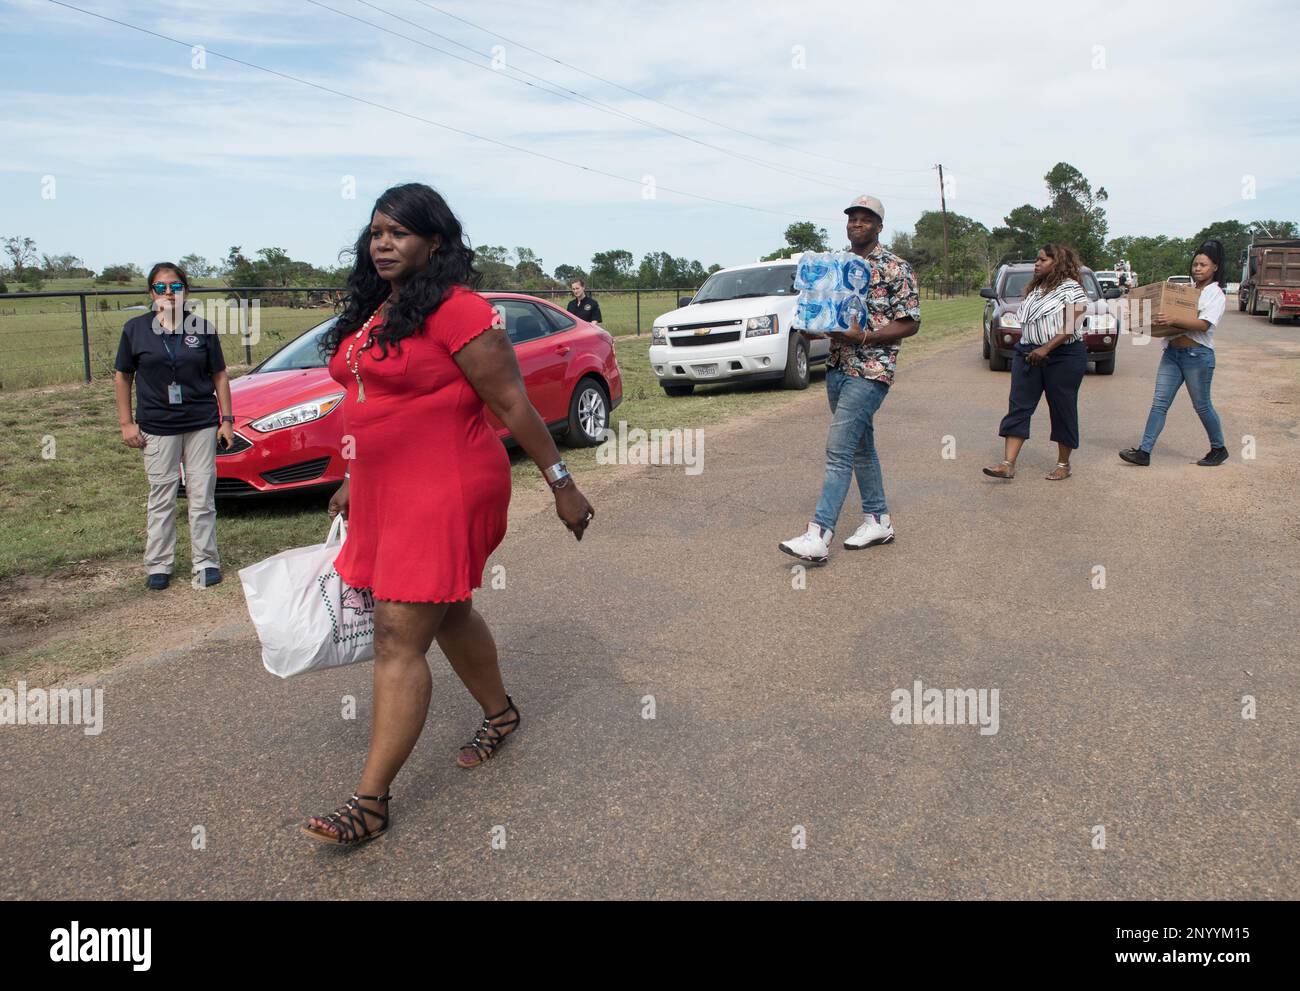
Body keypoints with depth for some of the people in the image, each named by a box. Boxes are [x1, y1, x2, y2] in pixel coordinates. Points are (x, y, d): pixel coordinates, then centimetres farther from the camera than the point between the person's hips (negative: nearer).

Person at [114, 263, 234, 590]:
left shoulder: (202, 328, 3)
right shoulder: (136, 329, 2)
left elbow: (219, 376, 6)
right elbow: (122, 377, 7)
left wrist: (226, 420, 2)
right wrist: (126, 422, 2)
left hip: (202, 424, 0)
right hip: (157, 427, 0)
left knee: (202, 496, 4)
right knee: (161, 498, 6)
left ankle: (205, 562, 12)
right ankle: (159, 565, 15)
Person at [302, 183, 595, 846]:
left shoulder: (455, 309, -15)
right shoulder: (375, 312, 12)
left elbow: (513, 405, -15)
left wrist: (562, 484, -13)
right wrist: (355, 479, 23)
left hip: (445, 494, -9)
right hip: (386, 492, 9)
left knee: (398, 641, -7)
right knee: (447, 614, 21)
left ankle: (370, 802, 2)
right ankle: (500, 714, 44)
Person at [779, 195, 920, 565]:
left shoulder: (896, 268, -6)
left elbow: (911, 323, -8)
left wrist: (865, 337, -20)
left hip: (870, 371, -7)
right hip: (837, 365, 8)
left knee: (839, 448, -14)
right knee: (860, 446, 14)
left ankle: (818, 535, -17)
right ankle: (878, 520, 25)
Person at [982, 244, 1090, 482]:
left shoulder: (1071, 289, -6)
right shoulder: (1035, 289, 17)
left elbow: (1070, 327, -16)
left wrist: (1046, 349, -24)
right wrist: (1025, 348, 11)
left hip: (1063, 356, -6)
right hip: (1028, 354, 6)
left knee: (1062, 409, 4)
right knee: (1018, 407, -5)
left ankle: (1063, 464, 16)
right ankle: (1008, 464, -9)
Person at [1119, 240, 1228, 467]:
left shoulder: (1216, 294, -5)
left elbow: (1203, 324, -20)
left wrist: (1173, 320, -33)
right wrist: (1158, 325, -2)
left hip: (1198, 355, -6)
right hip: (1172, 352, 6)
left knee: (1202, 405, 5)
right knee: (1159, 403, -1)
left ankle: (1219, 449, 23)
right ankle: (1144, 452, -4)